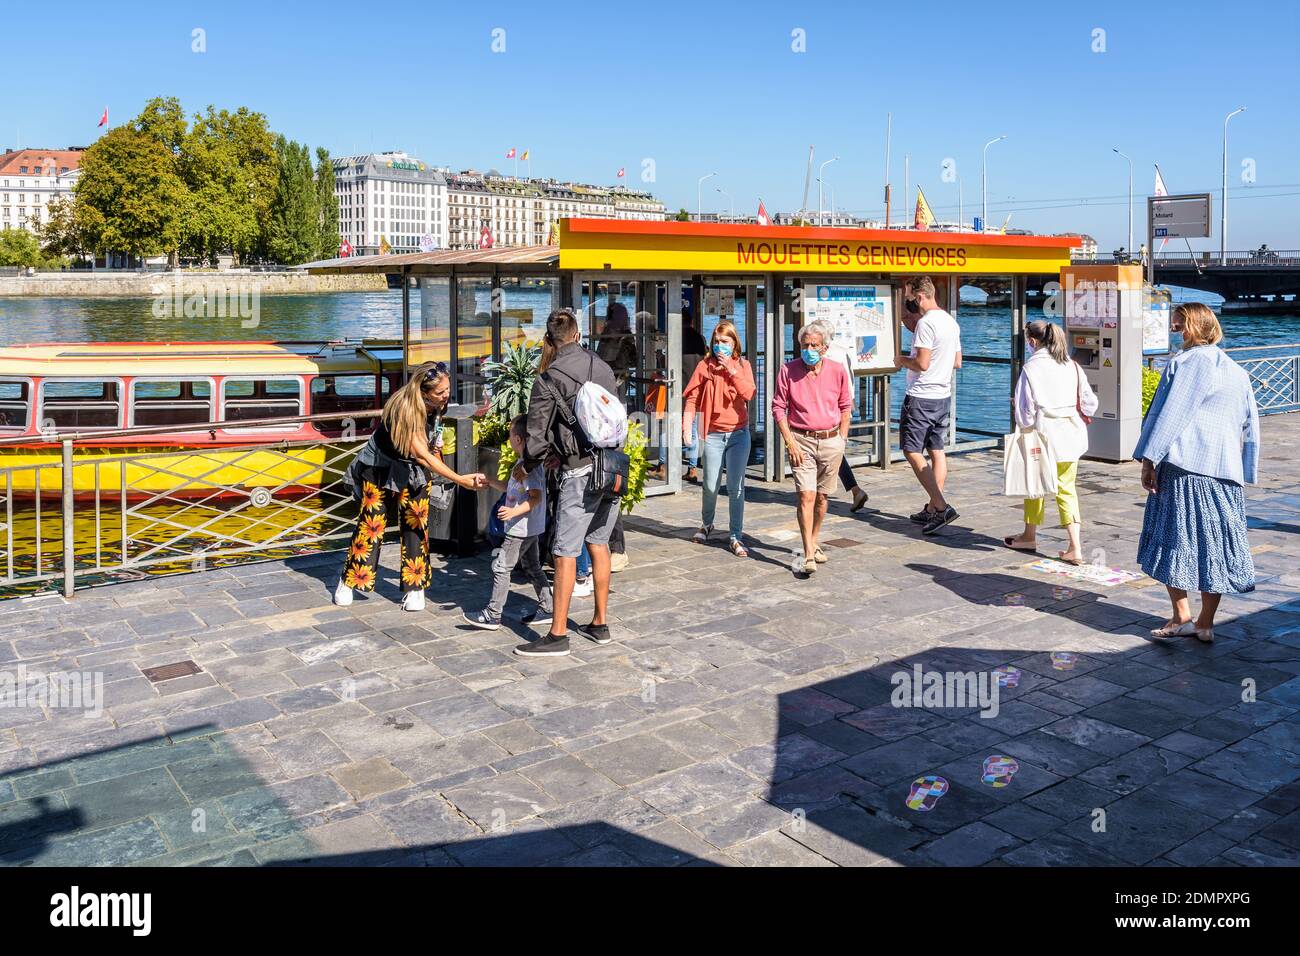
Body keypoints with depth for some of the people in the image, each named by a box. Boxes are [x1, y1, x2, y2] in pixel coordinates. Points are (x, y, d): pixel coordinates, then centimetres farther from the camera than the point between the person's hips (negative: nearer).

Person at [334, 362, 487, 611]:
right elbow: (421, 455, -38)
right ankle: (348, 581, 20)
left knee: (416, 524, 0)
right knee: (371, 523, 3)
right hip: (381, 467, -5)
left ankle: (414, 587, 8)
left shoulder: (436, 406, -16)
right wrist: (460, 480, -41)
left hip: (414, 472, 5)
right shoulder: (403, 408, -35)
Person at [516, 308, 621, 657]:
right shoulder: (603, 367, 9)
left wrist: (526, 464, 15)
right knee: (599, 543, 16)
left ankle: (558, 635, 5)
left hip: (581, 473, -7)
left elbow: (537, 435, -6)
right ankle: (599, 624, 25)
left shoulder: (549, 378, -8)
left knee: (565, 553, 0)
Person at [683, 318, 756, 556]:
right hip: (713, 434, 0)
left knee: (736, 488, 0)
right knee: (710, 486, 6)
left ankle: (736, 537, 8)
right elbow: (692, 398, -1)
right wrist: (687, 425, -13)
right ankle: (706, 524, 33)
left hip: (738, 434, 0)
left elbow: (749, 393, -11)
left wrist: (732, 370, -15)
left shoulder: (743, 365, 5)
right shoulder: (705, 366, 3)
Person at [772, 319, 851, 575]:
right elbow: (778, 407, -1)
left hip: (831, 441, 3)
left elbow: (845, 407, 13)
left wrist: (841, 440, 8)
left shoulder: (838, 371, 2)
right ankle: (808, 555, -13)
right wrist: (790, 443, -7)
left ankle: (814, 543, 30)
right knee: (806, 496, -12)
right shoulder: (788, 370, -4)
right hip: (801, 441, -2)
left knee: (822, 496, 11)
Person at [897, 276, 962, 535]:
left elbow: (922, 363, -22)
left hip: (921, 397, -9)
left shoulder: (925, 323, -17)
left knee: (912, 451, -5)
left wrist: (903, 361, -4)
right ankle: (933, 509, 16)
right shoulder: (951, 322, 12)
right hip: (943, 396, 9)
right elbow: (957, 362, 18)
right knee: (937, 451, 12)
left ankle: (941, 506, -13)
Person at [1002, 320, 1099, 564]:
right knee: (1066, 488, 10)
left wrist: (1024, 426, 10)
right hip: (1071, 436, 4)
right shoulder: (1072, 366, 3)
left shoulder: (1031, 367, -11)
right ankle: (1075, 547, 2)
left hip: (1044, 434, -4)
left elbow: (1025, 409, -8)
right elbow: (1089, 402, 9)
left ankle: (1029, 536, 30)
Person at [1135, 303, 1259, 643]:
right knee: (1215, 543, 8)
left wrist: (1149, 459, -10)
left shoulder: (1185, 363, -5)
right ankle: (1205, 623, 12)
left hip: (1183, 465, -6)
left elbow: (1168, 414, -11)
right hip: (1225, 469, 6)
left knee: (1174, 539, 2)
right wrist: (1243, 472, 21)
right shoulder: (1238, 372, 16)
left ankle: (1181, 617, 1)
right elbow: (1250, 426, 18)